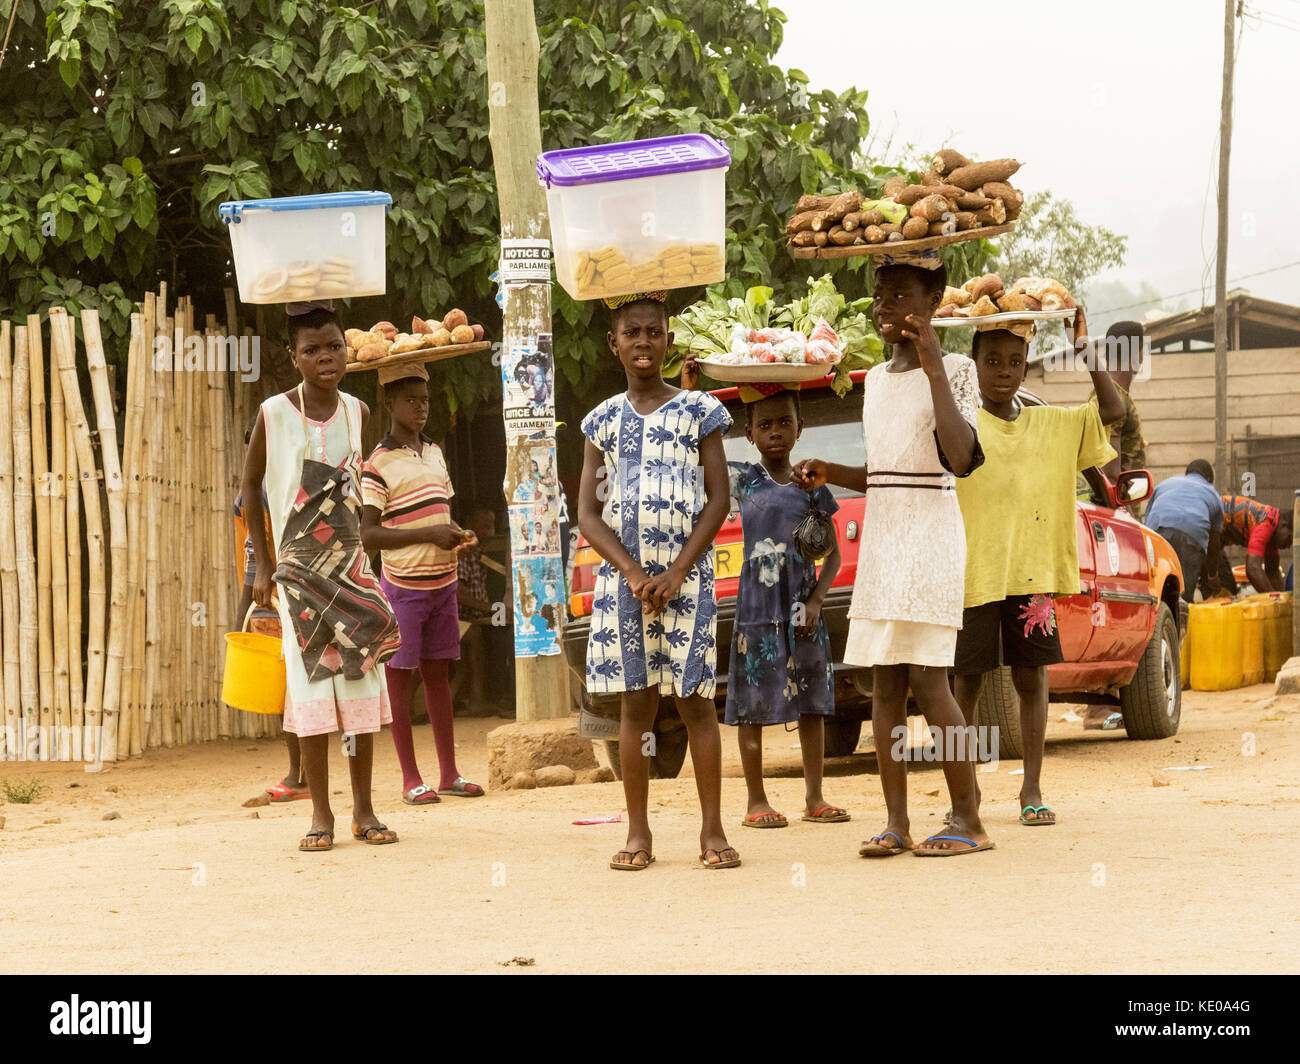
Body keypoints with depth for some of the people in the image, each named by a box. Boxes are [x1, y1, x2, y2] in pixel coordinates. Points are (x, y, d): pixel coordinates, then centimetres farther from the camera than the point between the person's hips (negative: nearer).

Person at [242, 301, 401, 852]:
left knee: (361, 684, 3)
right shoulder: (275, 414, -7)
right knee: (311, 687, -4)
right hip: (299, 572, -3)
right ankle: (321, 814, 3)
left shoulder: (356, 412, 4)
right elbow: (251, 484, 2)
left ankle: (364, 811, 11)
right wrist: (263, 565, 0)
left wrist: (355, 549, 14)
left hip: (351, 564, 3)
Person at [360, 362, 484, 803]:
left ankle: (449, 773, 15)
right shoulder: (378, 464, -10)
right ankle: (411, 778, 3)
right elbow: (369, 534, -15)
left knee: (437, 673, 11)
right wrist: (429, 534, -21)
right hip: (403, 584, -6)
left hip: (443, 581, 7)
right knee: (400, 677, 0)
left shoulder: (434, 452, 12)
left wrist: (459, 535, 2)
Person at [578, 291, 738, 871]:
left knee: (695, 698, -3)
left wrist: (676, 573, -10)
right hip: (622, 577, 2)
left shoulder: (699, 411, 3)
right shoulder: (602, 421, 9)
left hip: (685, 575, -2)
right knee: (635, 701, 3)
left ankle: (712, 831, 0)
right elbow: (588, 513, 5)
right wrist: (633, 573, -9)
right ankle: (638, 834, 7)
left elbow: (717, 499, 0)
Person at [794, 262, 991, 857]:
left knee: (926, 679, -12)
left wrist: (933, 368, -24)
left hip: (930, 537, -7)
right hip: (879, 536, 8)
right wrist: (827, 473, 6)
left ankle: (968, 822, -8)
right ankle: (896, 824, 4)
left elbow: (961, 459, -22)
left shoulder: (954, 370, -6)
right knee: (883, 683, 3)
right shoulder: (876, 379, 17)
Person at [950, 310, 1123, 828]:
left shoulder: (1052, 424, 11)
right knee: (967, 680, 3)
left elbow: (1112, 410, 8)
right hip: (974, 570, -3)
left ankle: (1032, 789, 12)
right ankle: (965, 789, 11)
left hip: (1033, 572, 3)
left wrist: (1085, 348, 1)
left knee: (1031, 676, 6)